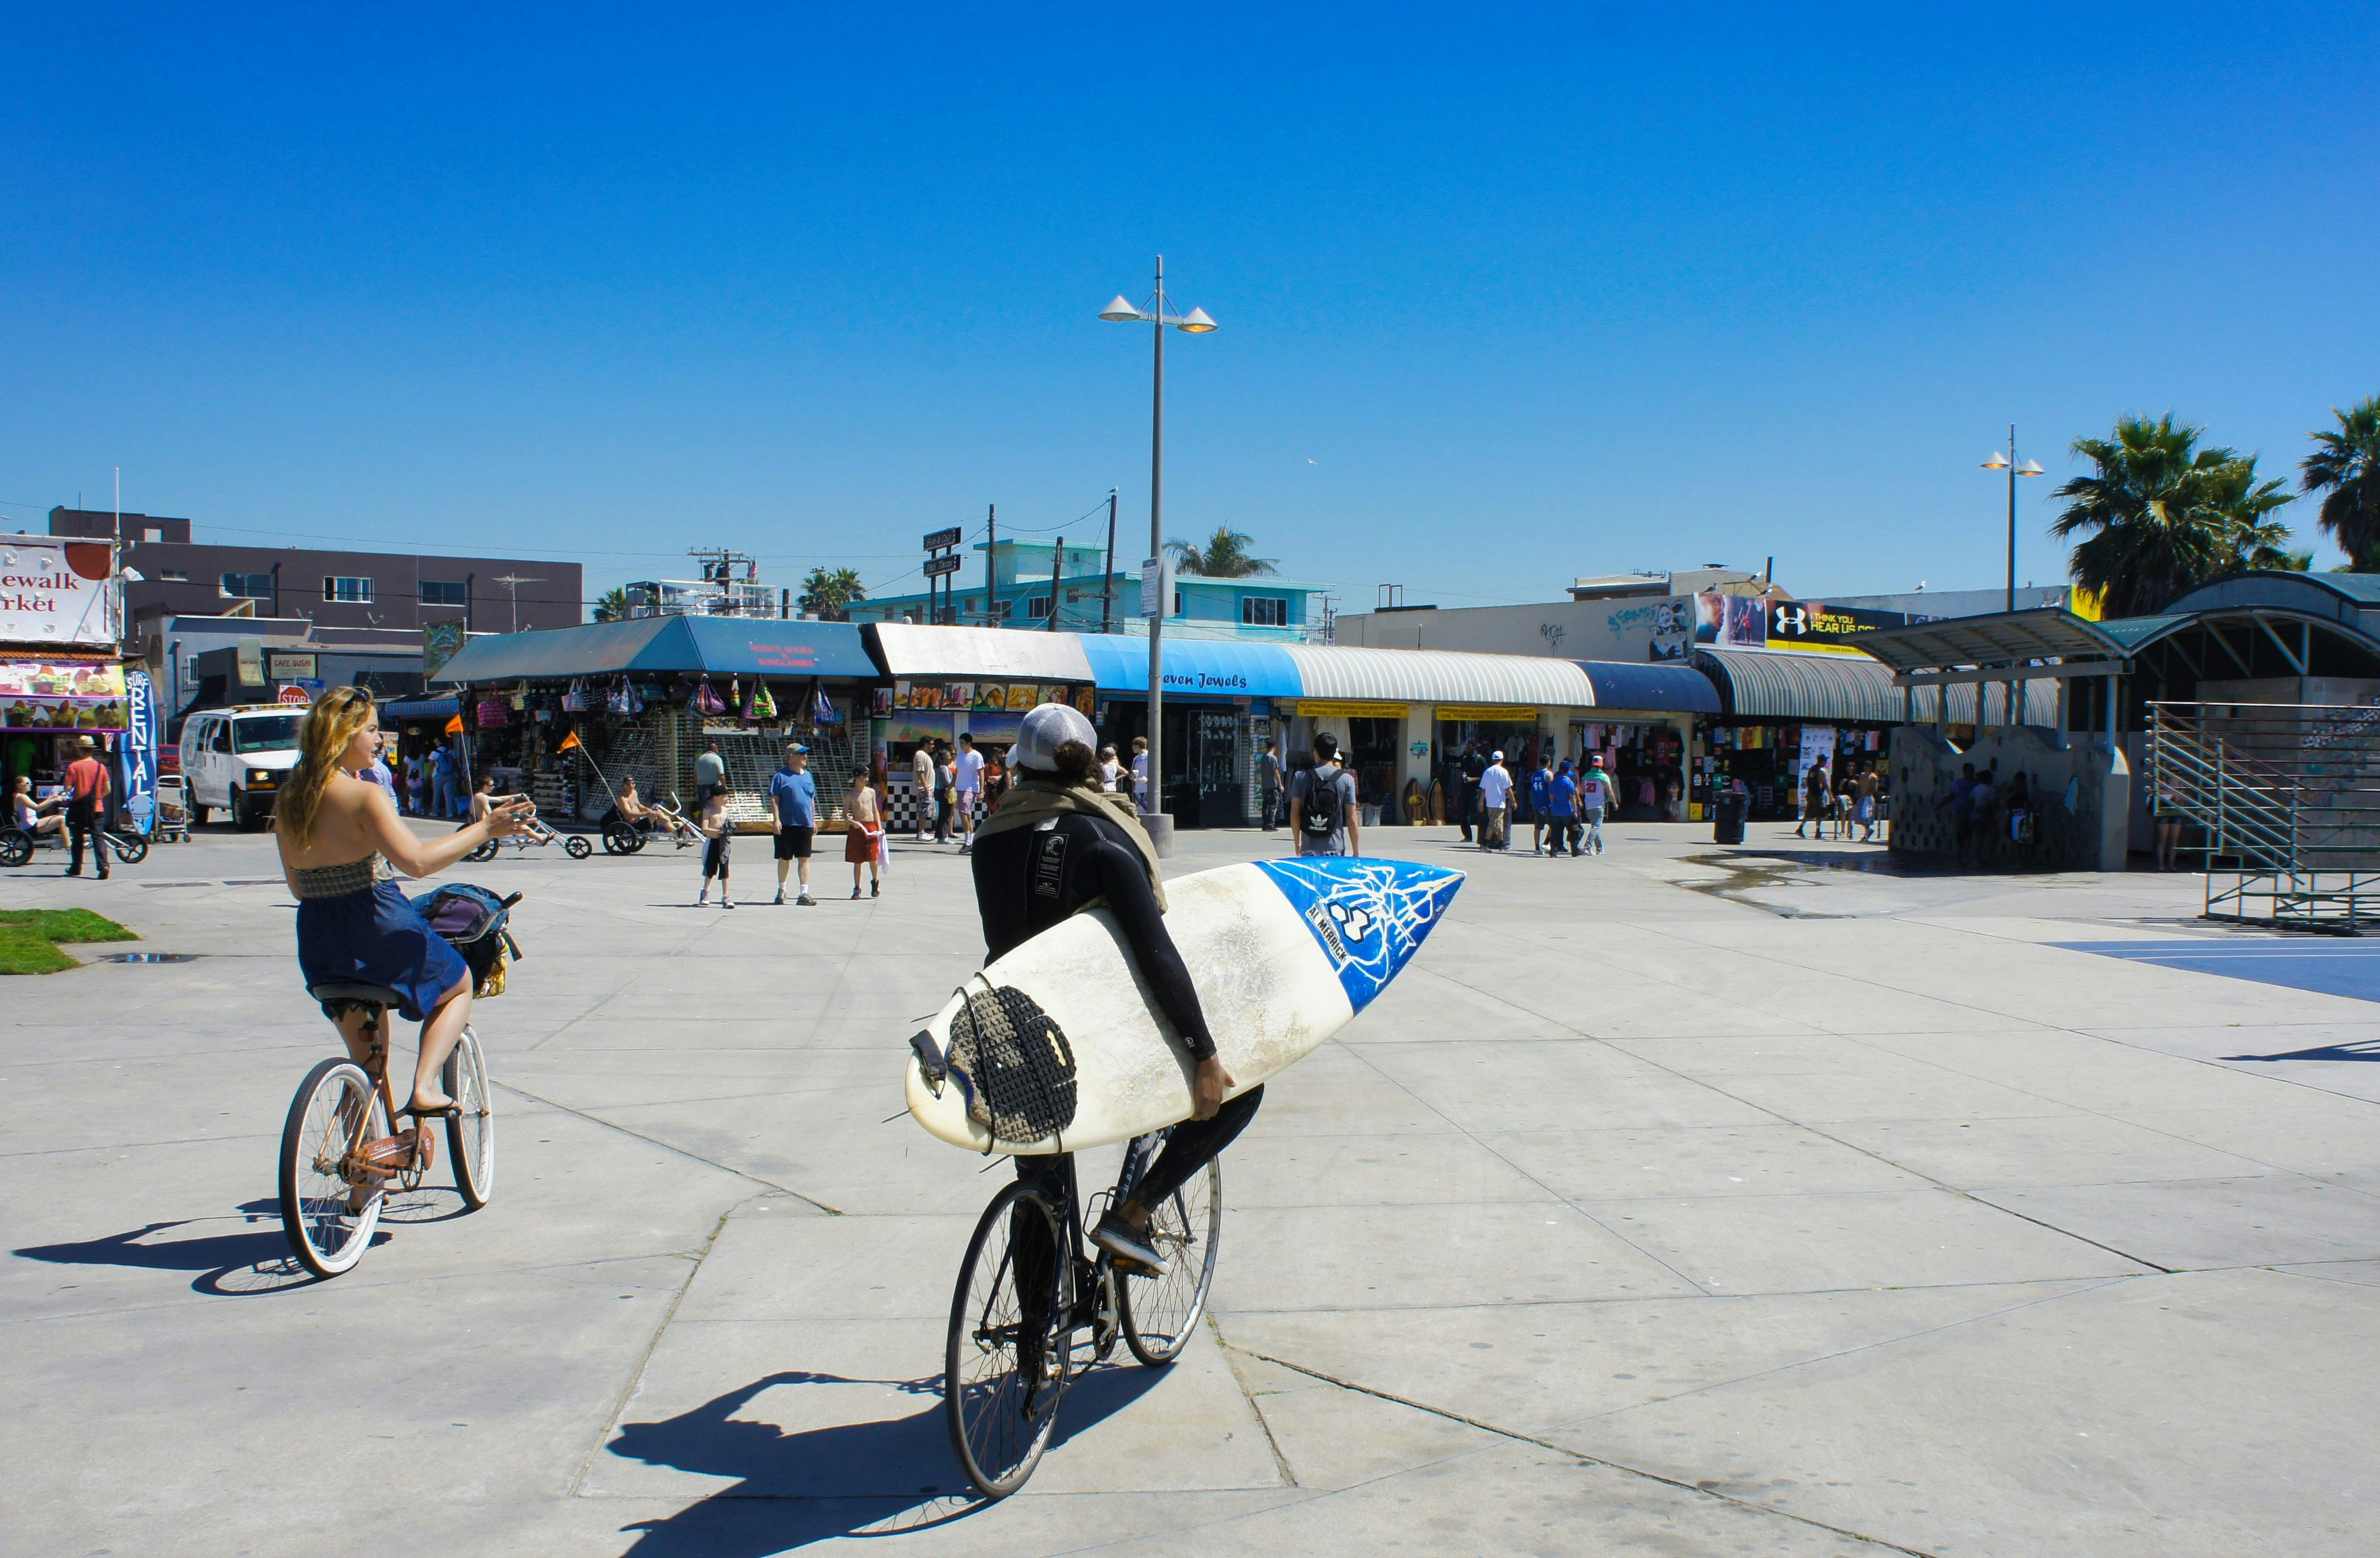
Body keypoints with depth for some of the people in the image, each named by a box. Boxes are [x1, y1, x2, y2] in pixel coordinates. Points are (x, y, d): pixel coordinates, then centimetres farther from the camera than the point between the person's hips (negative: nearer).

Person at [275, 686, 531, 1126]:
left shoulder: (287, 801, 6)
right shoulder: (364, 796, -16)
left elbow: (297, 888, 13)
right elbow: (417, 860, -25)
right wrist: (485, 829, -21)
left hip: (318, 942, 6)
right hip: (379, 930, -6)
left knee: (365, 1058, 20)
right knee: (459, 986, 20)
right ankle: (423, 1087, 2)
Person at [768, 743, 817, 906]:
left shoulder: (807, 775, 13)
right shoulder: (781, 776, -4)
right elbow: (774, 799, -7)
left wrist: (814, 821, 17)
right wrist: (776, 820, -15)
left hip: (805, 825, 4)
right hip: (786, 825, -4)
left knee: (804, 859, -1)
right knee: (785, 859, 8)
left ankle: (804, 894, -1)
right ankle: (781, 890, 25)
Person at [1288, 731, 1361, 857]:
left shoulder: (1301, 777, 1)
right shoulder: (1346, 780, -2)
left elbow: (1294, 814, 2)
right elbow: (1352, 818, -2)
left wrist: (1297, 842, 15)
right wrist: (1356, 852, 5)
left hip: (1309, 849, 1)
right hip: (1335, 849, -1)